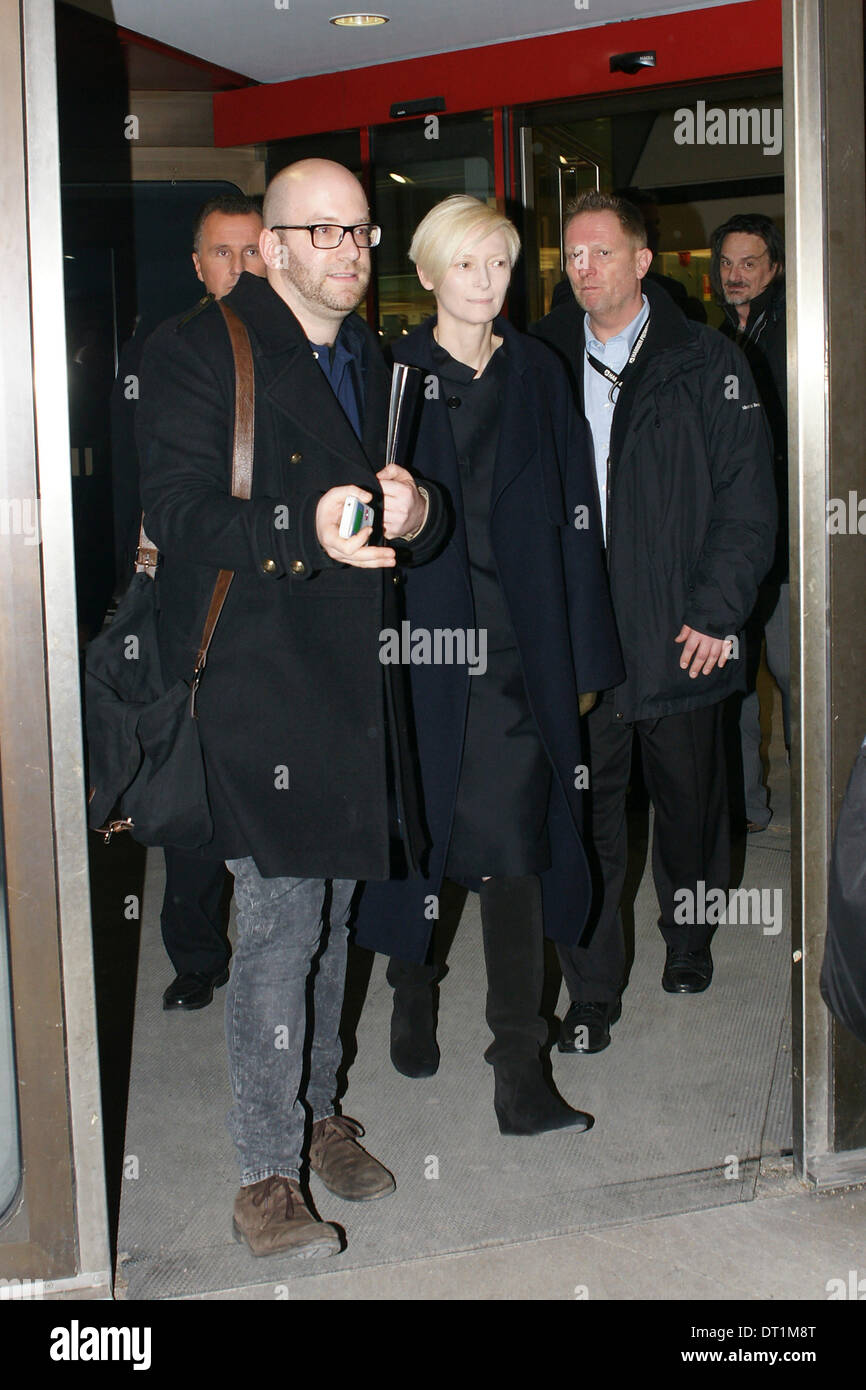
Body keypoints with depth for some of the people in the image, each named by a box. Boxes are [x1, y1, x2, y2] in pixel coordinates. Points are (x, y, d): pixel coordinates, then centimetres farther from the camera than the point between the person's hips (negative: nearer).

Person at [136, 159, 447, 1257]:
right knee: (280, 921, -7)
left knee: (331, 910, 15)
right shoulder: (200, 351, -4)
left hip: (355, 674, 7)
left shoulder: (372, 362, 18)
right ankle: (265, 1175, 6)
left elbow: (412, 527, 18)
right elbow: (176, 509, -14)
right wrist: (304, 530, -30)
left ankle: (318, 1111, 32)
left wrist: (416, 512, -7)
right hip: (262, 679, -7)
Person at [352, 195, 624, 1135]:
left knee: (510, 845, -3)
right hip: (418, 642, -1)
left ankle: (520, 1076, 2)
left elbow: (573, 519, 6)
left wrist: (582, 656, 3)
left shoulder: (537, 374, 7)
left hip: (517, 648, 1)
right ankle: (413, 998, 35)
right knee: (418, 829, 10)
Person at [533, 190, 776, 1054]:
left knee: (688, 803, 14)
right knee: (583, 817, 1)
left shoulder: (707, 365, 0)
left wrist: (717, 611, -10)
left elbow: (747, 501, -2)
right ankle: (591, 995, 12)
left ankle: (689, 943, 38)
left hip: (680, 636, -1)